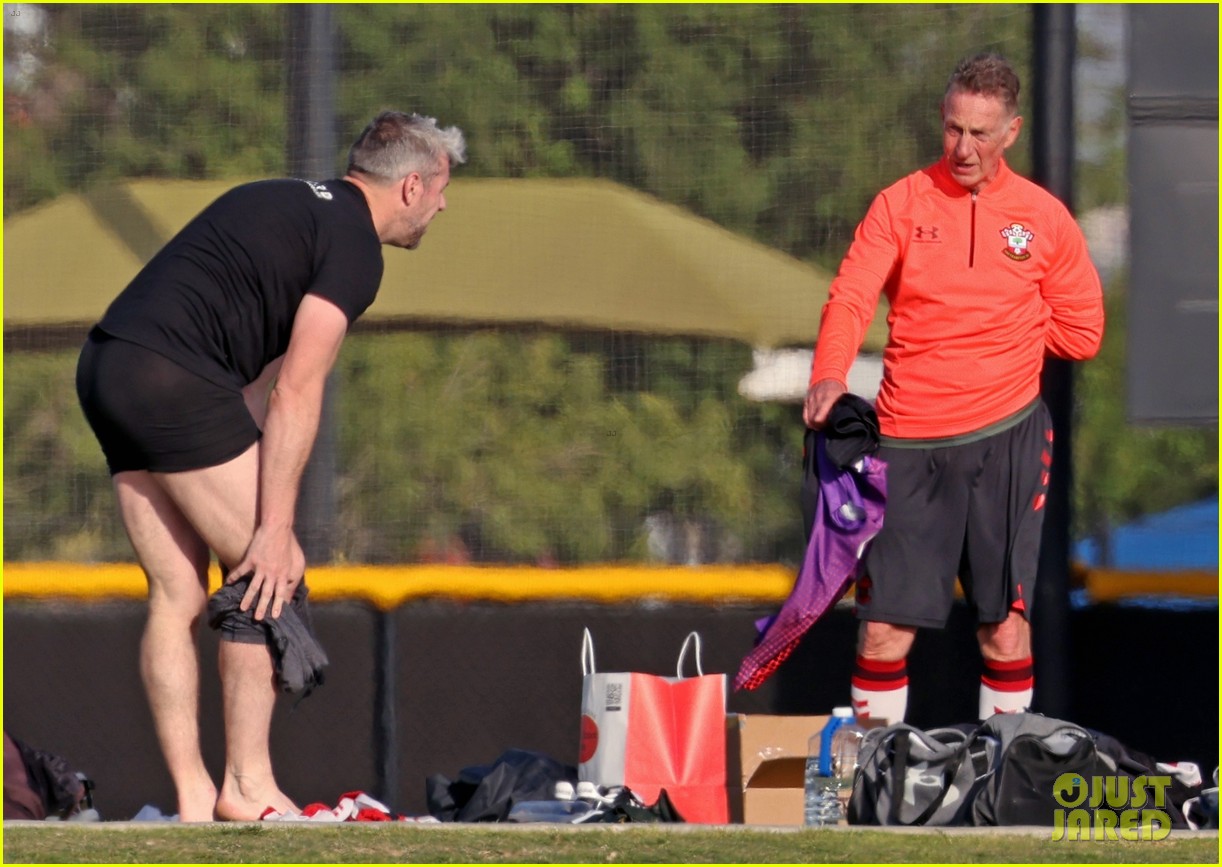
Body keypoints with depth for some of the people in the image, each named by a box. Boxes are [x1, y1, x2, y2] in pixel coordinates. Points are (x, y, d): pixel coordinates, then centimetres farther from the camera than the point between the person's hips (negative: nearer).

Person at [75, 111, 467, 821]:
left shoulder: (291, 204, 25)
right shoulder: (353, 247, -5)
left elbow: (262, 382, 21)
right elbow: (296, 394, -12)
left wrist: (266, 516, 15)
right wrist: (274, 528, -11)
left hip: (104, 366, 9)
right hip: (173, 380, -9)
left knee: (178, 597, 9)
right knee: (270, 575, -1)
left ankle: (193, 801, 8)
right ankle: (248, 783, 1)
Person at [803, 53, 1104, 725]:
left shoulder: (1044, 218, 7)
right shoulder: (901, 204, 3)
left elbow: (1081, 333, 13)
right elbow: (849, 298, -9)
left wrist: (1005, 329, 4)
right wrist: (829, 376, -26)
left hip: (1005, 440, 0)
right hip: (909, 442, 0)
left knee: (1005, 620, 2)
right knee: (884, 624, -3)